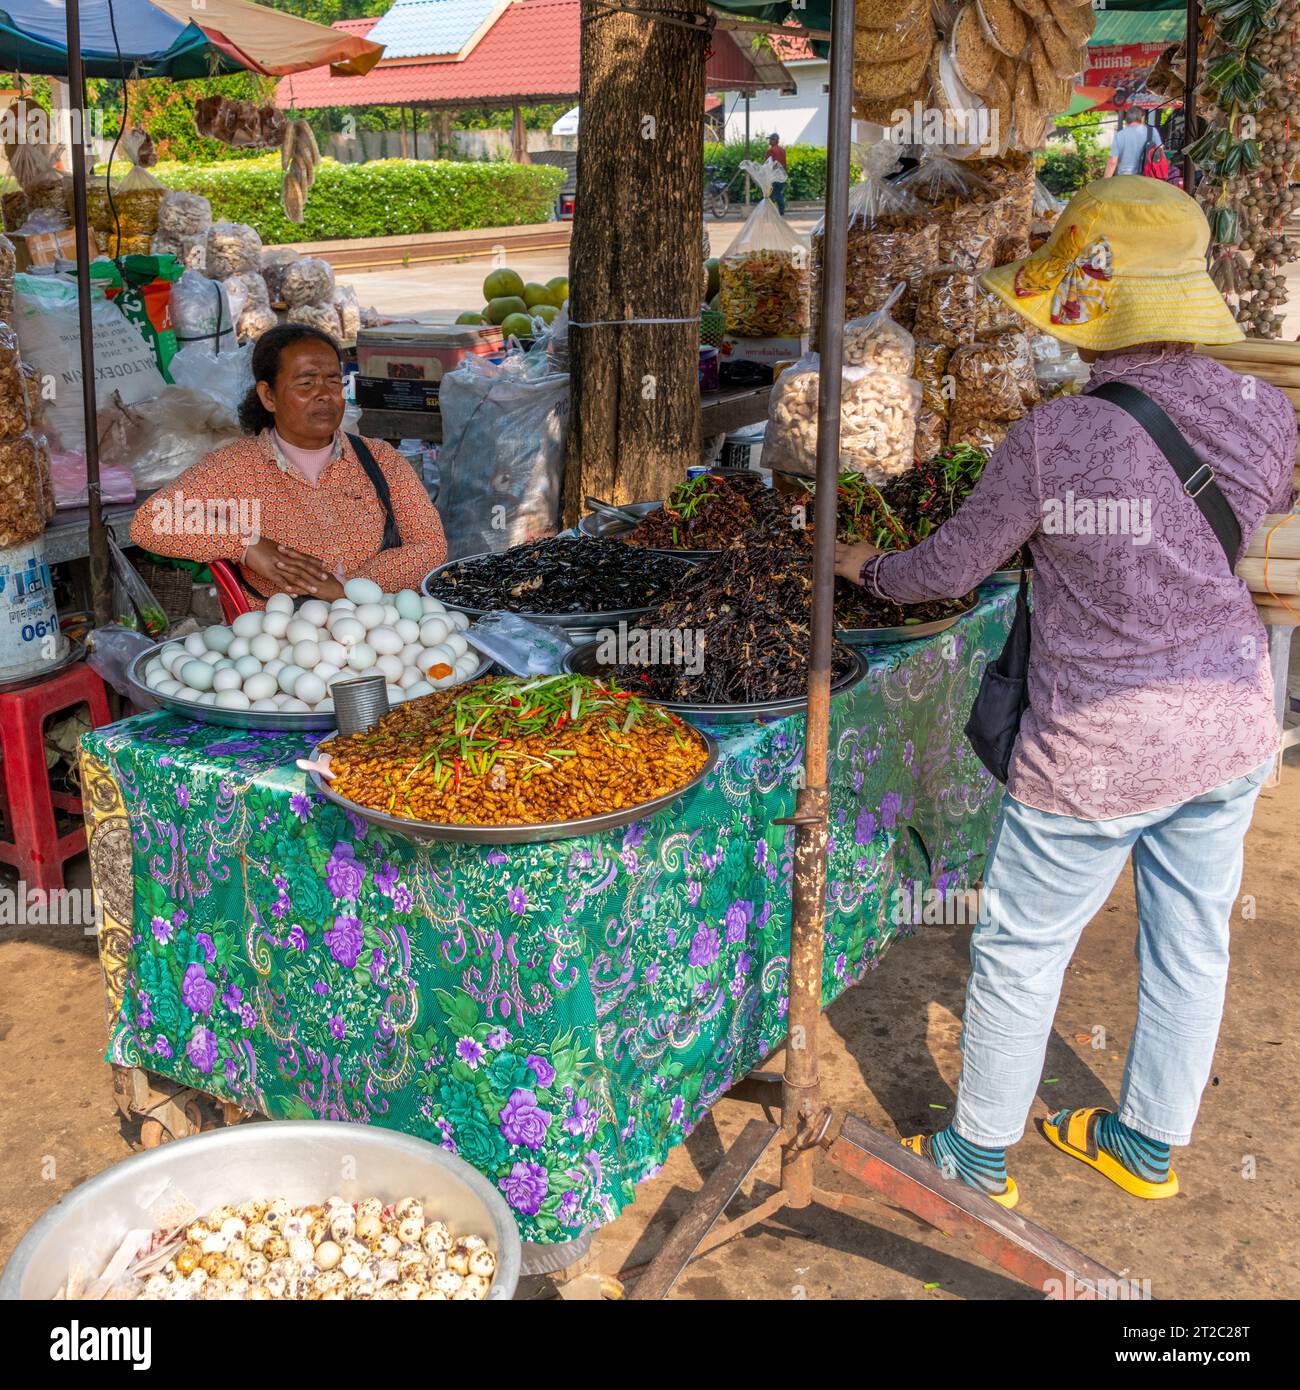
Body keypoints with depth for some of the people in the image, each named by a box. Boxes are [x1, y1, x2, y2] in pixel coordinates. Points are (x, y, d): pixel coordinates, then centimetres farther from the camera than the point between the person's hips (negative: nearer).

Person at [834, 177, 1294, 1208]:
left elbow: (952, 566, -9)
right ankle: (1148, 1145, 41)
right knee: (1191, 941, 21)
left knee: (1019, 952, 13)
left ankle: (978, 1159, 31)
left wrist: (870, 568, 11)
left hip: (1099, 752, -6)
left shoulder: (1056, 439, -23)